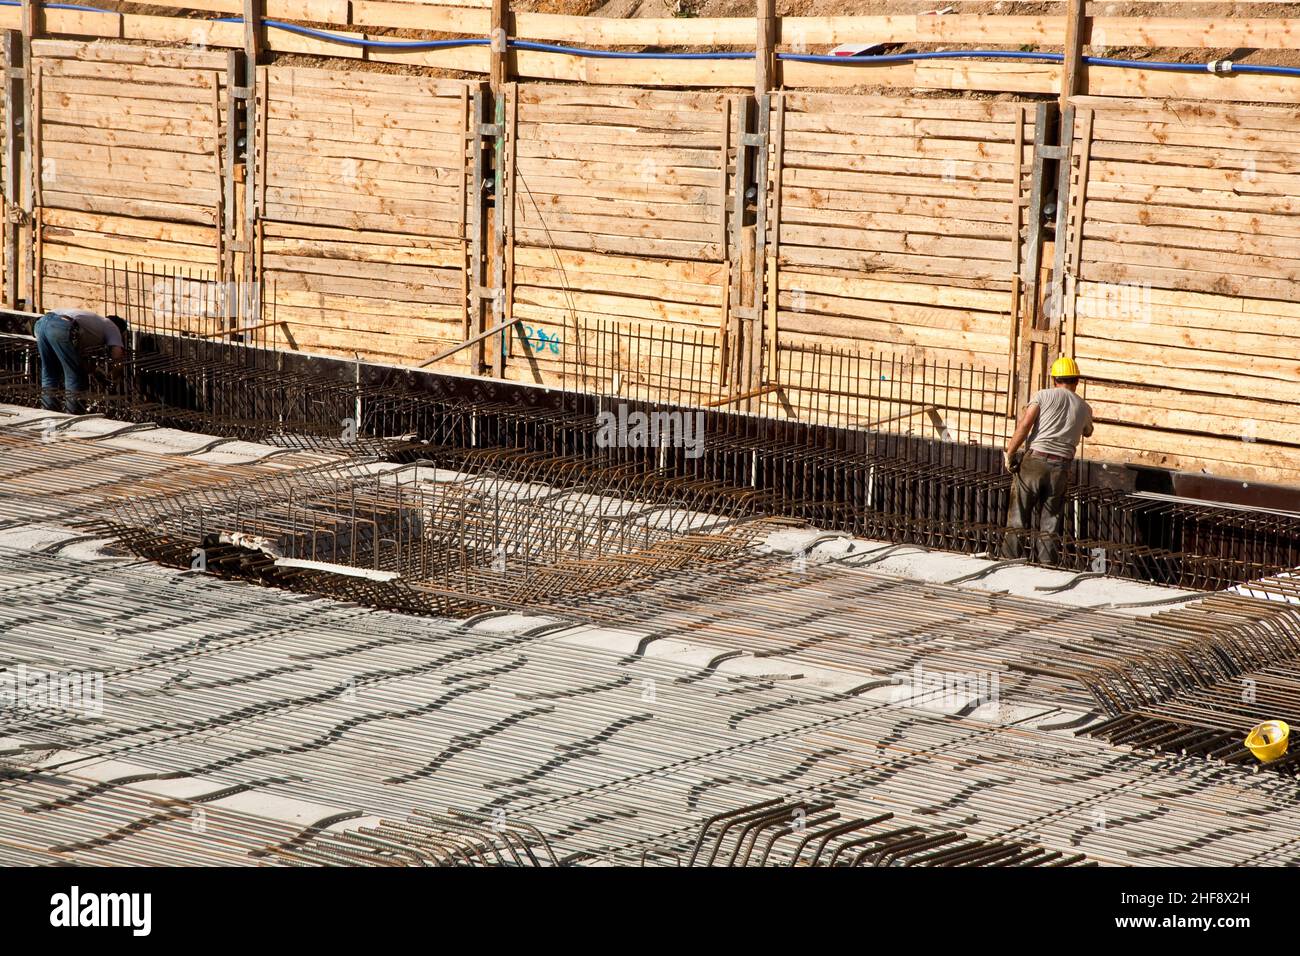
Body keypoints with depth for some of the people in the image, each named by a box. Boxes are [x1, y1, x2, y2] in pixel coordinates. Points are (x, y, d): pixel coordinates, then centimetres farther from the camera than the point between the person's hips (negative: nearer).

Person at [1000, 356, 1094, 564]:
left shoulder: (1044, 395, 3)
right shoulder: (1084, 408, 13)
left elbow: (1025, 424, -9)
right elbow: (1087, 432, 35)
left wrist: (1009, 453, -5)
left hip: (1034, 461, -2)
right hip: (1060, 469, 2)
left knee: (1018, 516, 3)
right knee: (1050, 522, 11)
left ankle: (1010, 561, 1)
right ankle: (1047, 565, 7)